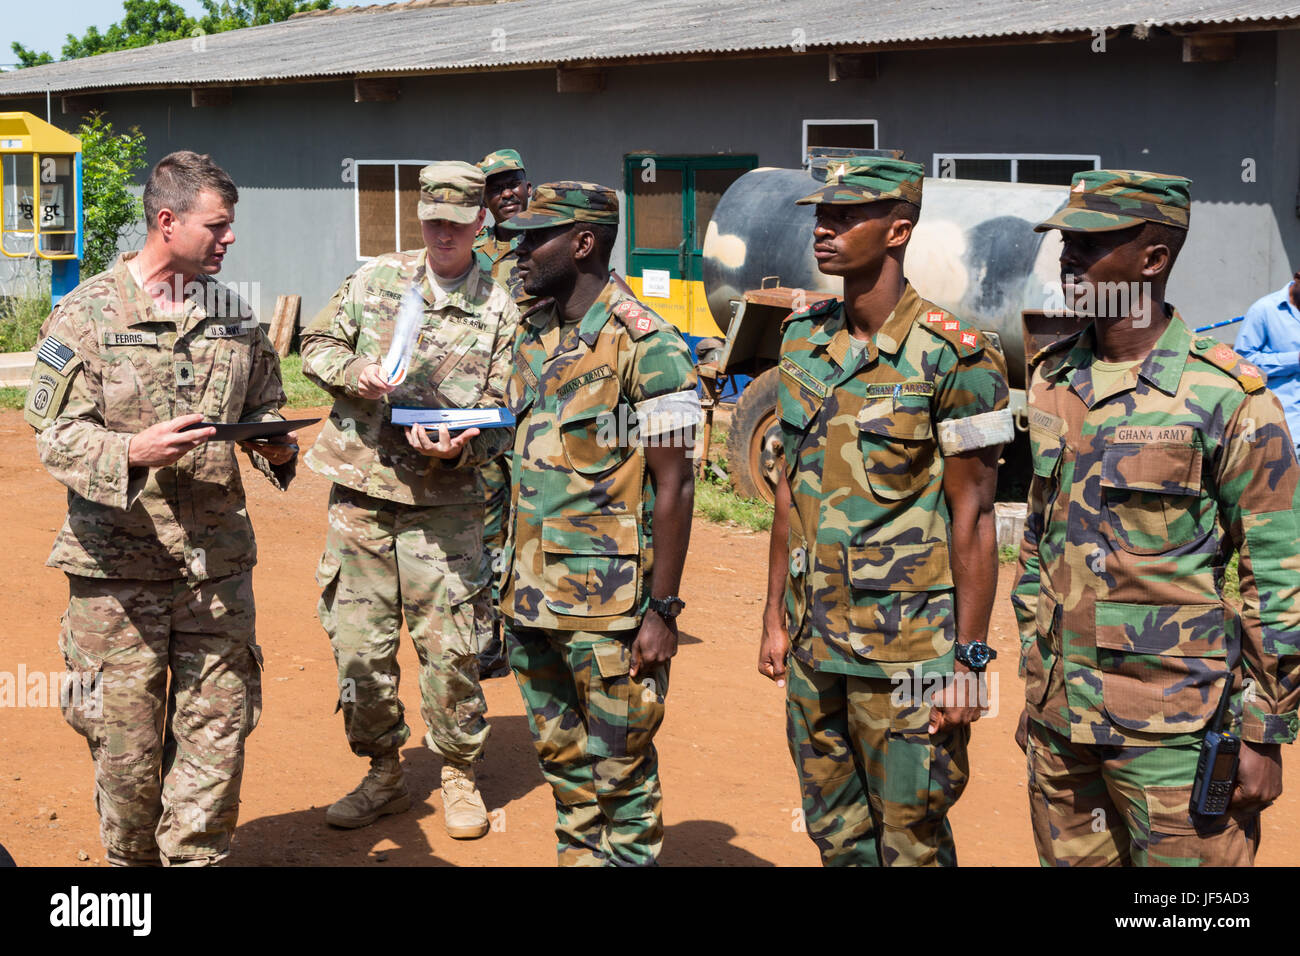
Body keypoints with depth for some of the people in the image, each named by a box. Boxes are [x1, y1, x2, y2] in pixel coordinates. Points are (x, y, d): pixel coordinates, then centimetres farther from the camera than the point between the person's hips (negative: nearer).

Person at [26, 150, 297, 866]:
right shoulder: (86, 313, -4)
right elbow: (56, 435, -9)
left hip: (218, 560, 4)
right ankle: (131, 861, 26)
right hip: (117, 565, -3)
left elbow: (264, 407, 18)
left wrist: (277, 449, -6)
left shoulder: (235, 316, 9)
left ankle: (196, 859, 20)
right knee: (126, 740, 6)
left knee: (215, 728, 5)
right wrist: (133, 452, -28)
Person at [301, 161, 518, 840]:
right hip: (360, 489, 2)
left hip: (444, 501, -2)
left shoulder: (500, 310, 1)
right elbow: (316, 346, 11)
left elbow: (503, 414, -1)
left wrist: (458, 449, -20)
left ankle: (459, 776, 19)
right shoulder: (374, 280, 7)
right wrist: (353, 371, -11)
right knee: (360, 642, 7)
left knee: (449, 645, 0)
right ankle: (383, 775, 23)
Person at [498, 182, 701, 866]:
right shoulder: (533, 339, 11)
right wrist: (511, 586, 15)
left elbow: (673, 485, -13)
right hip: (534, 600, 7)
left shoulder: (645, 346, -12)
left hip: (609, 606, -7)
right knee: (562, 762, 16)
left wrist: (663, 610, -16)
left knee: (619, 774, 3)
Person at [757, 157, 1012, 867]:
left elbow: (972, 516, -11)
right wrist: (776, 615, 13)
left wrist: (968, 659, -13)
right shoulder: (803, 340, 7)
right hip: (814, 637, 6)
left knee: (911, 843, 5)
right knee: (835, 835, 17)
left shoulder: (953, 358, -12)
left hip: (906, 648, -6)